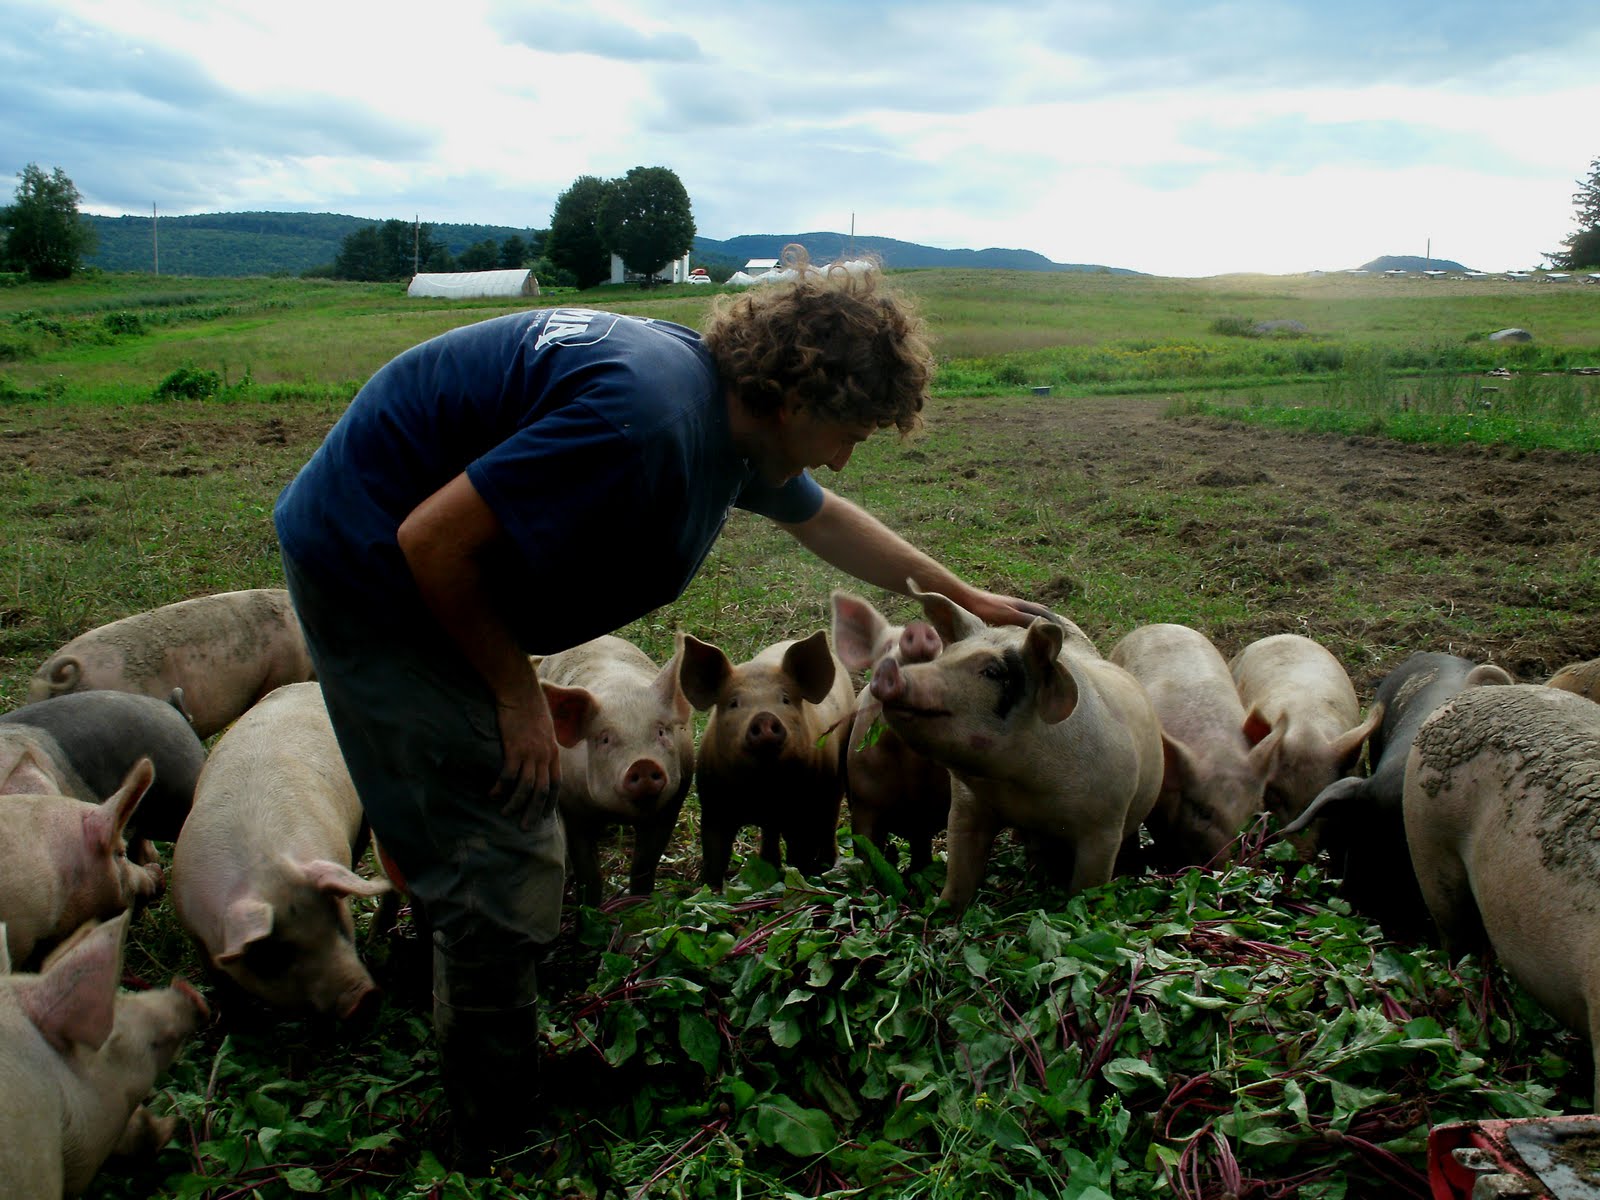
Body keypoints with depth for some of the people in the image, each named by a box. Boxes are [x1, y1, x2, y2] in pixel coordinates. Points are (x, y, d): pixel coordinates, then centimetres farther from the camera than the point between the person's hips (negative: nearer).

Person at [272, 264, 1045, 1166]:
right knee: (503, 868, -8)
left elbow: (824, 520, 20)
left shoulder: (732, 416, 0)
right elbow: (433, 541, -29)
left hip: (433, 580, 10)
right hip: (372, 562, -10)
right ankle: (505, 1150, 11)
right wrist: (516, 692, -16)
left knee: (509, 843, 17)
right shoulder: (651, 412, -31)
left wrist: (967, 598, 28)